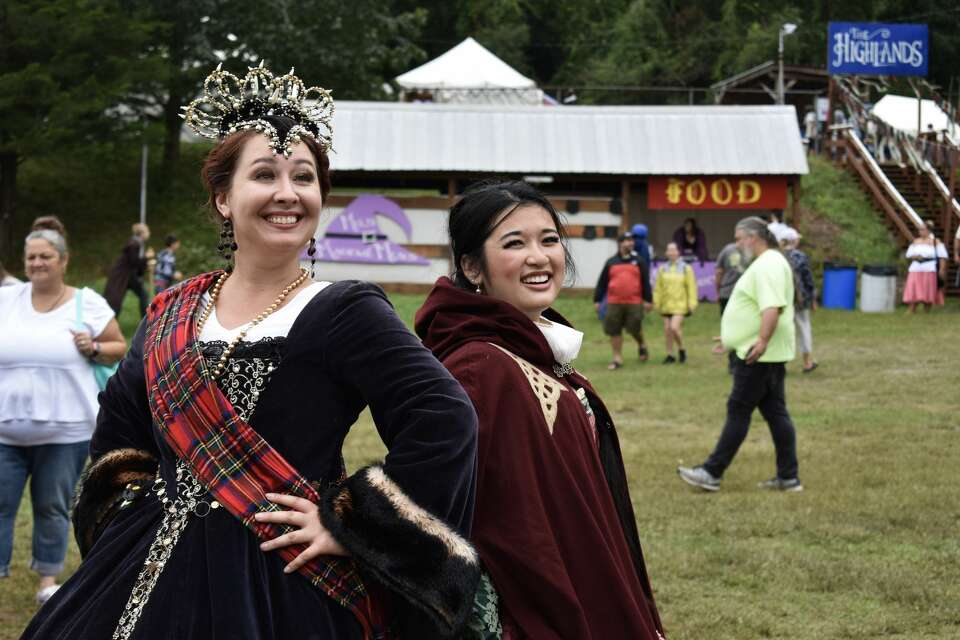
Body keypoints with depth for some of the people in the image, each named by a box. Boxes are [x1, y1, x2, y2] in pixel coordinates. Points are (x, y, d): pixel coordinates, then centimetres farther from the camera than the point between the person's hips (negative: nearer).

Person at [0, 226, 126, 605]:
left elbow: (119, 348, 5)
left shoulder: (87, 303, 0)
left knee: (53, 507, 10)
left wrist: (93, 349, -12)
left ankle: (48, 579, 22)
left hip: (63, 430, -1)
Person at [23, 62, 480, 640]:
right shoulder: (171, 315, 9)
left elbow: (447, 423, -18)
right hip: (157, 576, 5)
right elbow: (120, 428, 25)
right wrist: (133, 507, 10)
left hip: (283, 594, -5)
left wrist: (349, 526, -16)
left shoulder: (345, 313, -9)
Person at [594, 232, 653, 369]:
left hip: (634, 302, -2)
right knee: (614, 331, 1)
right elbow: (602, 283, 12)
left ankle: (641, 346, 30)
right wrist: (597, 300, 9)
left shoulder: (638, 261, 7)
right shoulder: (611, 262, 10)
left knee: (635, 329, -3)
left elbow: (645, 282, 5)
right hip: (614, 303, 2)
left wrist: (647, 300, -1)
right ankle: (617, 358, 11)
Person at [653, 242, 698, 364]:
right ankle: (670, 355, 15)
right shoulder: (662, 269, 8)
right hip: (666, 305, 4)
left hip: (680, 305, -4)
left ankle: (681, 349, 5)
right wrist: (657, 304, 6)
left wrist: (691, 304, -6)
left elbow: (691, 287, -1)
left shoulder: (686, 268, 0)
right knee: (667, 330, 4)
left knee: (674, 327, -18)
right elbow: (658, 288, 10)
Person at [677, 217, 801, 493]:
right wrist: (732, 337, 29)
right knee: (776, 412, 9)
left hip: (759, 355, -10)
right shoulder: (767, 263, 18)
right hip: (767, 354, 10)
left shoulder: (768, 265, -16)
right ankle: (788, 477, 10)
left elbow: (771, 307, -28)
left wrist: (762, 341, -34)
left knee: (738, 411, -6)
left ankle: (712, 473, -2)